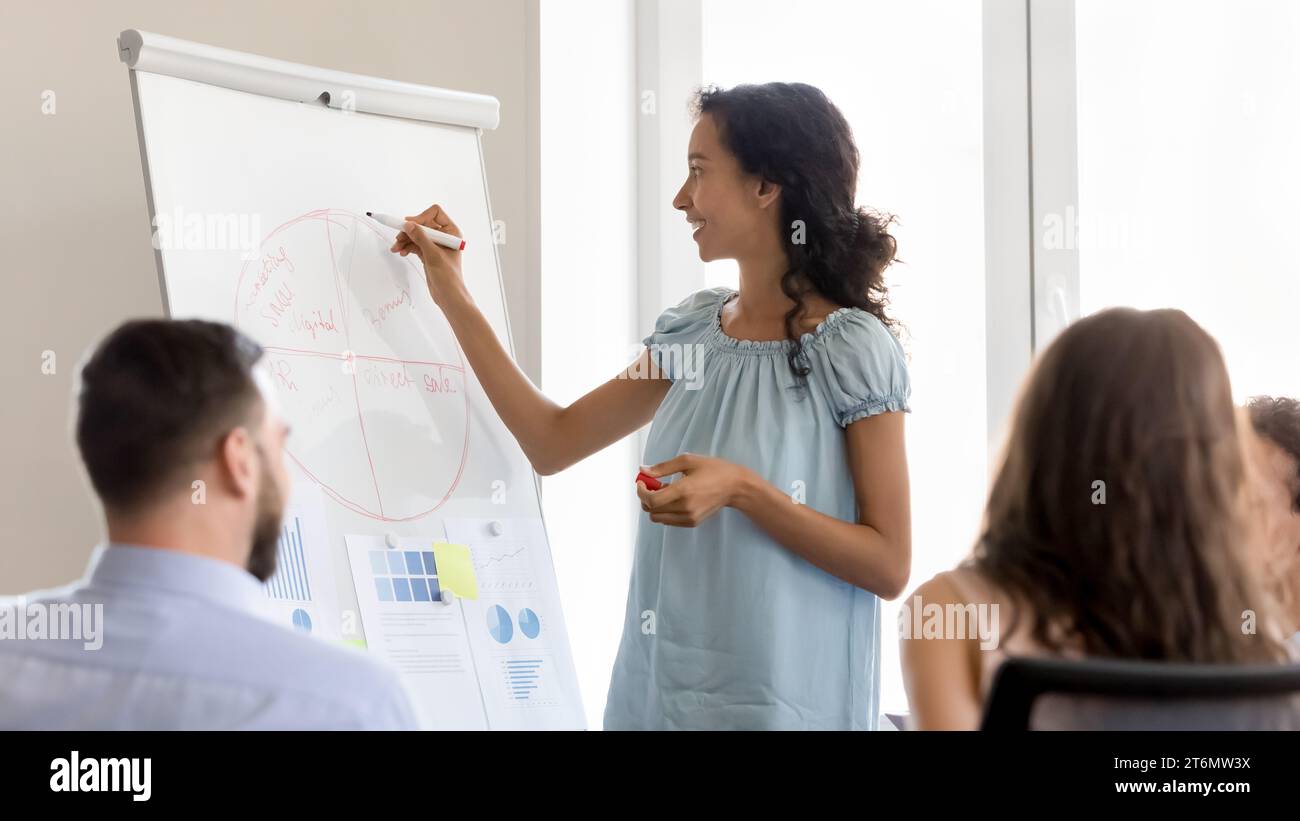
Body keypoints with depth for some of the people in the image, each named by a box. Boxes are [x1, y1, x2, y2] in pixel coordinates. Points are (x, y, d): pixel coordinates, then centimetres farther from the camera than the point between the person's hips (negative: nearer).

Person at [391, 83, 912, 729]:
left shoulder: (851, 349, -11)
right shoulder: (692, 330, 7)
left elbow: (889, 566, -12)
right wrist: (452, 297, 11)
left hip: (781, 701, -6)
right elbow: (552, 443, 11)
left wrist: (741, 489, -23)